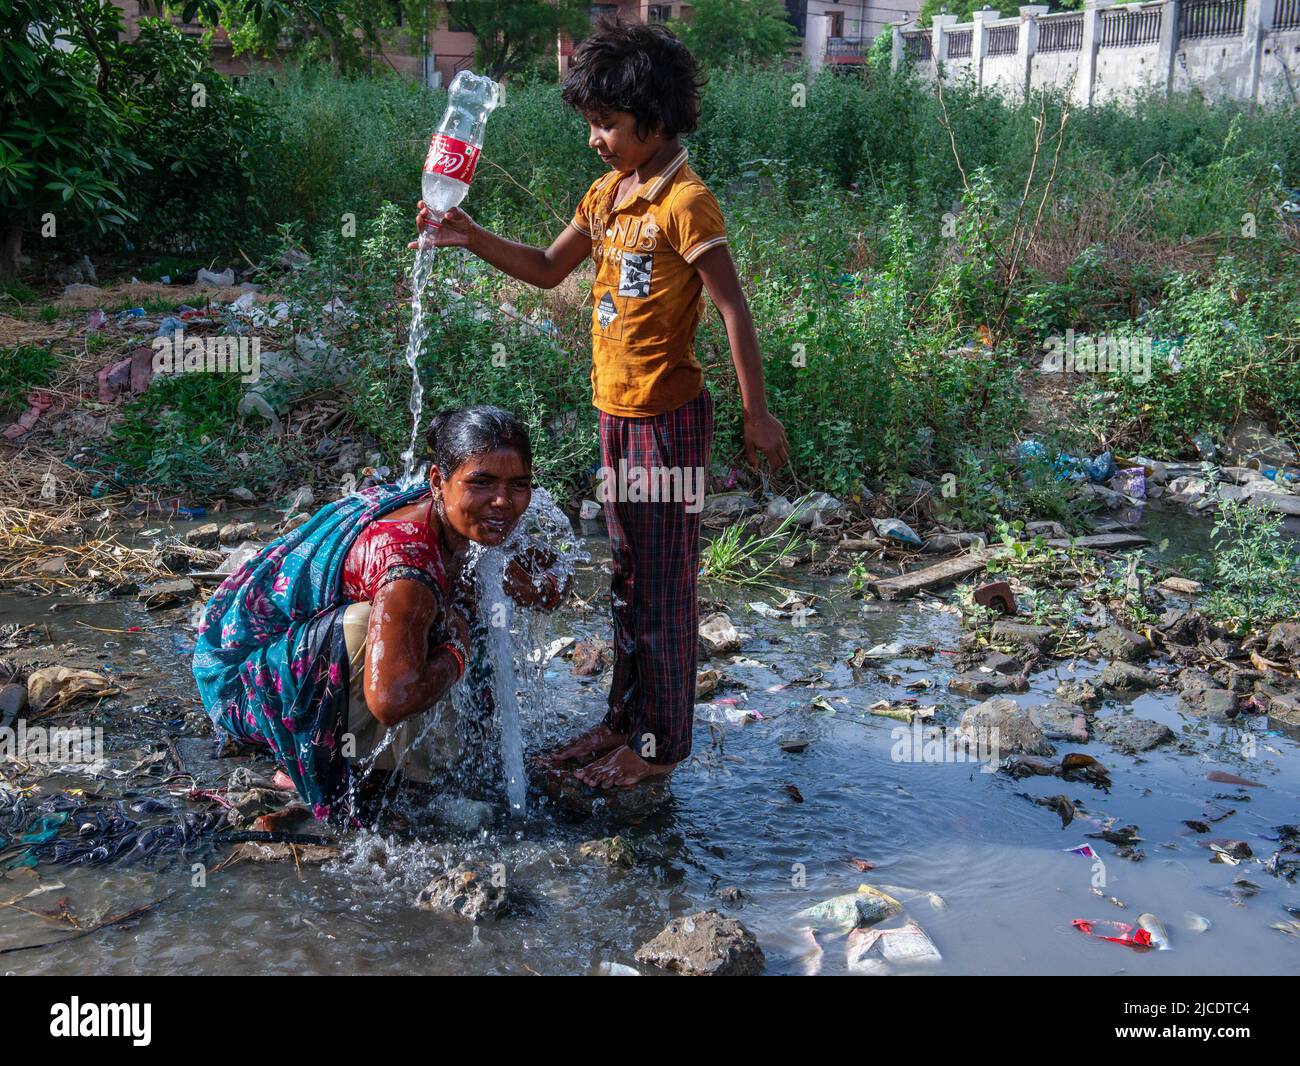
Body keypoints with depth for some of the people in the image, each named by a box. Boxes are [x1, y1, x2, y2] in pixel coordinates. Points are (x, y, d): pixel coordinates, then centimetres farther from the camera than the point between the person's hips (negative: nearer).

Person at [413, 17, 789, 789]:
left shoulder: (685, 201, -16)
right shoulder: (608, 193, 10)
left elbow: (733, 309, -18)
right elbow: (548, 270, 17)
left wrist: (757, 414, -19)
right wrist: (472, 238, 1)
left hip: (669, 415, -8)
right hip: (617, 412, 9)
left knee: (664, 584, 3)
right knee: (628, 577, 17)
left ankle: (662, 741, 16)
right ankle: (626, 719, 31)